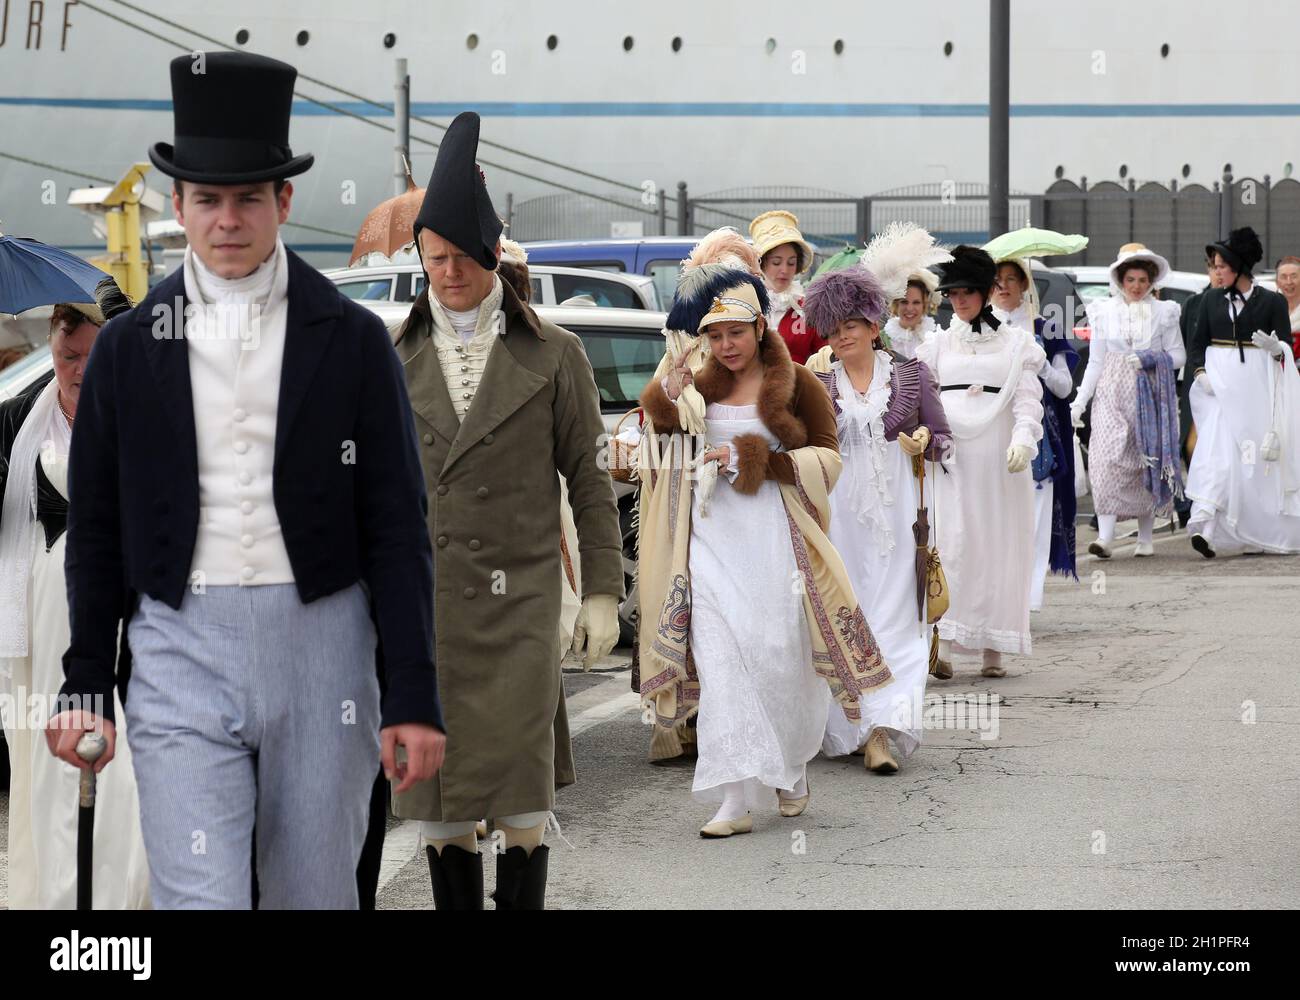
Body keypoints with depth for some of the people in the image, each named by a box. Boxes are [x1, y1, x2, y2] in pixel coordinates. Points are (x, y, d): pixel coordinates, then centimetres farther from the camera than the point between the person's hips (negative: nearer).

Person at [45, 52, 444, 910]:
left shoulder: (352, 341, 2)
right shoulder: (128, 347, 6)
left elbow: (396, 528, 1)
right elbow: (95, 529, 10)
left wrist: (414, 698, -4)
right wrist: (87, 687, 7)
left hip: (321, 646, 0)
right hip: (180, 653, 0)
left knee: (316, 896, 9)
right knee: (198, 899, -7)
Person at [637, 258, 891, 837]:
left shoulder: (796, 385, 2)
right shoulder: (701, 387, 14)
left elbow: (826, 459, -1)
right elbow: (666, 457, 18)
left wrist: (753, 460, -11)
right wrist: (667, 400, 0)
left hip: (773, 536, -3)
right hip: (713, 538, 3)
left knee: (778, 657, 0)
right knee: (720, 662, -7)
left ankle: (791, 772, 26)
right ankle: (736, 798, -8)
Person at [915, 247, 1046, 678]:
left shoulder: (1016, 342, 9)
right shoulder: (939, 343, 14)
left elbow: (1027, 398, 1)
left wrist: (1023, 439, -16)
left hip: (998, 458, 0)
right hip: (950, 456, 0)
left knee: (999, 546, 0)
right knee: (950, 542, -11)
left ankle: (992, 647, 5)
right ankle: (944, 641, -16)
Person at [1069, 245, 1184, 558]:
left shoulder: (1163, 313, 6)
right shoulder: (1104, 312, 8)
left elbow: (1178, 356, 7)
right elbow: (1095, 363, 9)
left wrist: (1150, 359, -12)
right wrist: (1079, 401, 3)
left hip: (1150, 395, 0)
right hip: (1112, 394, 0)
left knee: (1148, 465, 2)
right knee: (1108, 461, -14)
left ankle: (1145, 538, 12)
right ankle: (1105, 537, -20)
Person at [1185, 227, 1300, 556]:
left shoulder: (1272, 302, 3)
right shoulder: (1212, 300, 11)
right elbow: (1197, 344, 13)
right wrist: (1200, 372, -6)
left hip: (1257, 385, -1)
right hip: (1219, 383, 1)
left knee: (1260, 454, 1)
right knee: (1216, 452, -12)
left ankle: (1260, 533, 13)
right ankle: (1203, 527, -19)